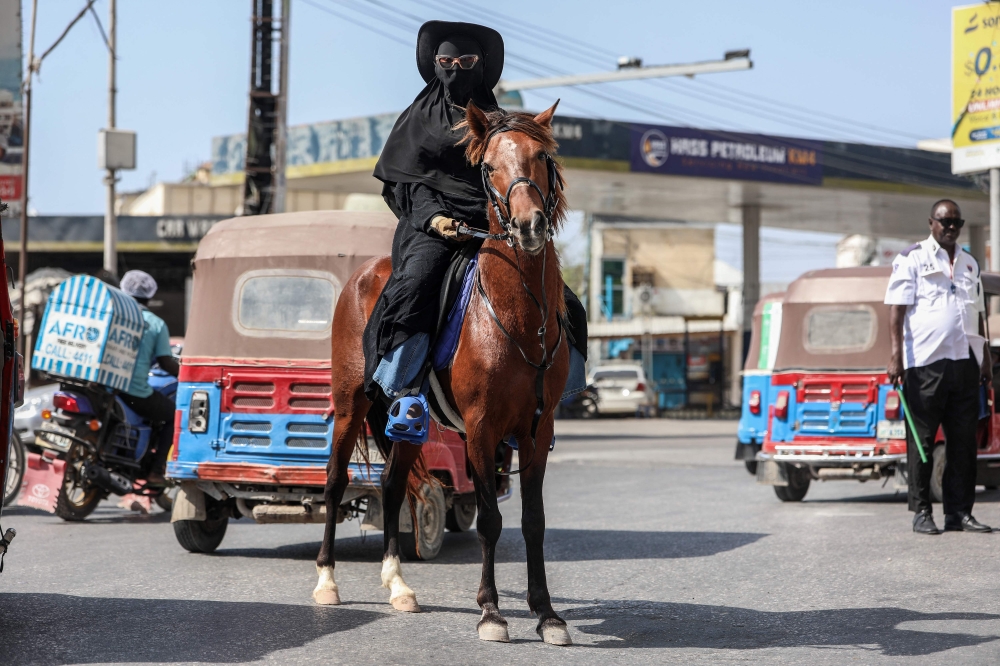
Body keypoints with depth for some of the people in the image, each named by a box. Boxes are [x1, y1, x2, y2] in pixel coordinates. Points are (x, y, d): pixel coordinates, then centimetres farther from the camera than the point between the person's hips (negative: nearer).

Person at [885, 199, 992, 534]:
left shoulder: (969, 263, 19)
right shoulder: (912, 258, 1)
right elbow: (897, 310, -5)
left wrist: (985, 357, 18)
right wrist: (896, 355, -14)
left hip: (965, 364, 6)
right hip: (926, 364, -6)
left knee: (964, 441, 5)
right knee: (922, 440, -1)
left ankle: (959, 512, 9)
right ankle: (921, 512, 3)